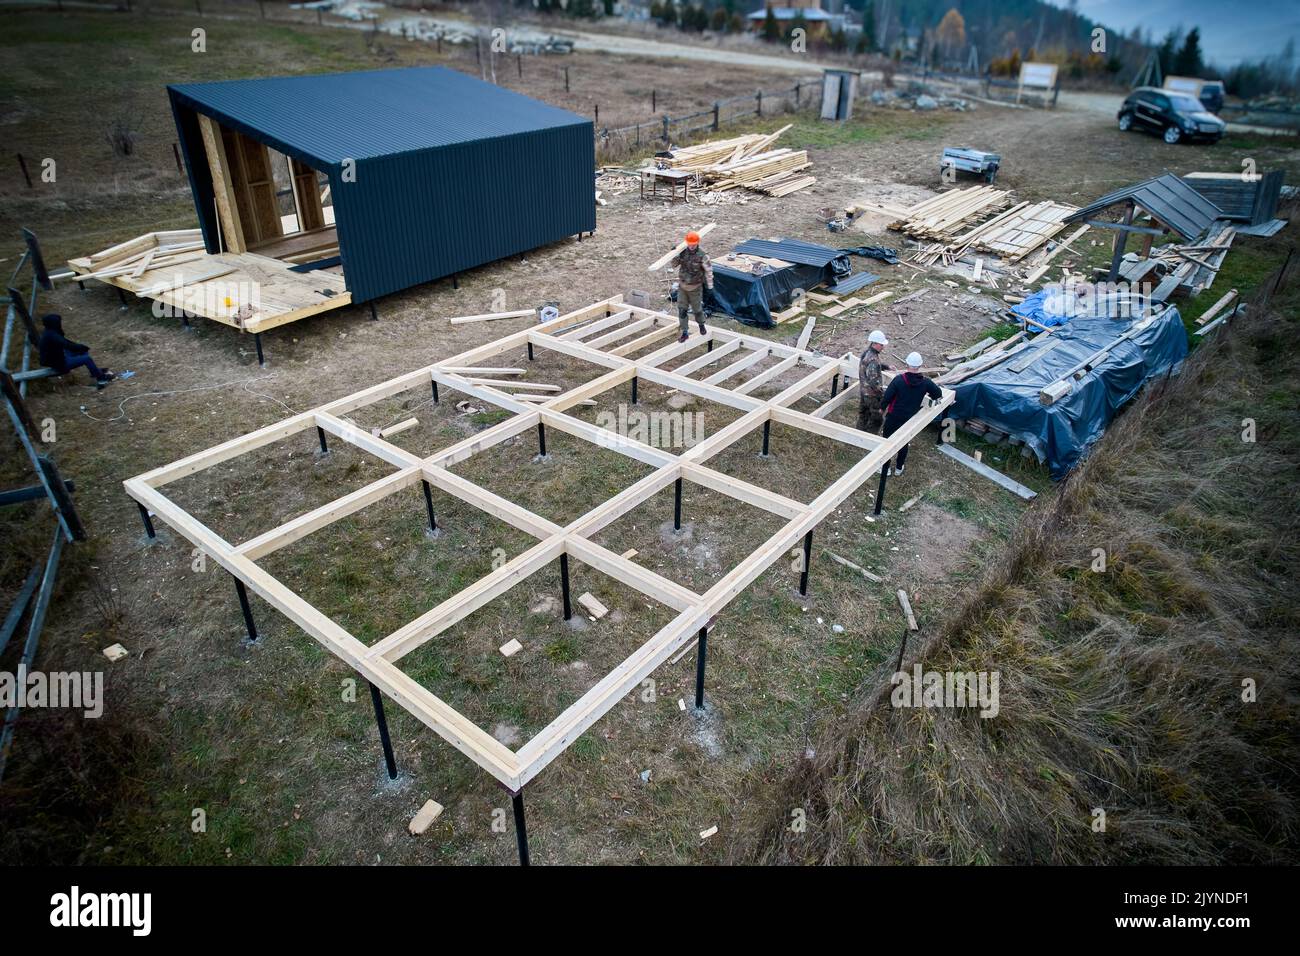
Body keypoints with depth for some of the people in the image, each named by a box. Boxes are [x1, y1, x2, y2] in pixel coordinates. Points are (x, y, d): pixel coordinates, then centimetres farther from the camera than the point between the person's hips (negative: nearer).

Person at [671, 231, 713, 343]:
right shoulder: (682, 252, -6)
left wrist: (710, 286, -10)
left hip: (695, 287, -3)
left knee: (697, 309, 13)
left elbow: (708, 271, -11)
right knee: (681, 310, 1)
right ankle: (685, 332, 11)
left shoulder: (702, 256, -18)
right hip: (682, 286, 3)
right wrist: (674, 254, -11)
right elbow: (674, 264, 7)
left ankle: (701, 325, 42)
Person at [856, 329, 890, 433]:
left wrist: (887, 367, 15)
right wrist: (882, 393, -21)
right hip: (872, 395, -9)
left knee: (863, 416, 22)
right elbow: (873, 382, -31)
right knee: (877, 418, 7)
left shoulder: (866, 353, 1)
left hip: (862, 392, 9)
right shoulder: (873, 359, -28)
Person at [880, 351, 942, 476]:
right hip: (910, 419, 3)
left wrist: (883, 408, 3)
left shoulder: (899, 379, -20)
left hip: (894, 417, -2)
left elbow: (887, 396, -15)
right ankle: (899, 468, 30)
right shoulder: (925, 382, -12)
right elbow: (939, 394, 2)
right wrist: (930, 395, 24)